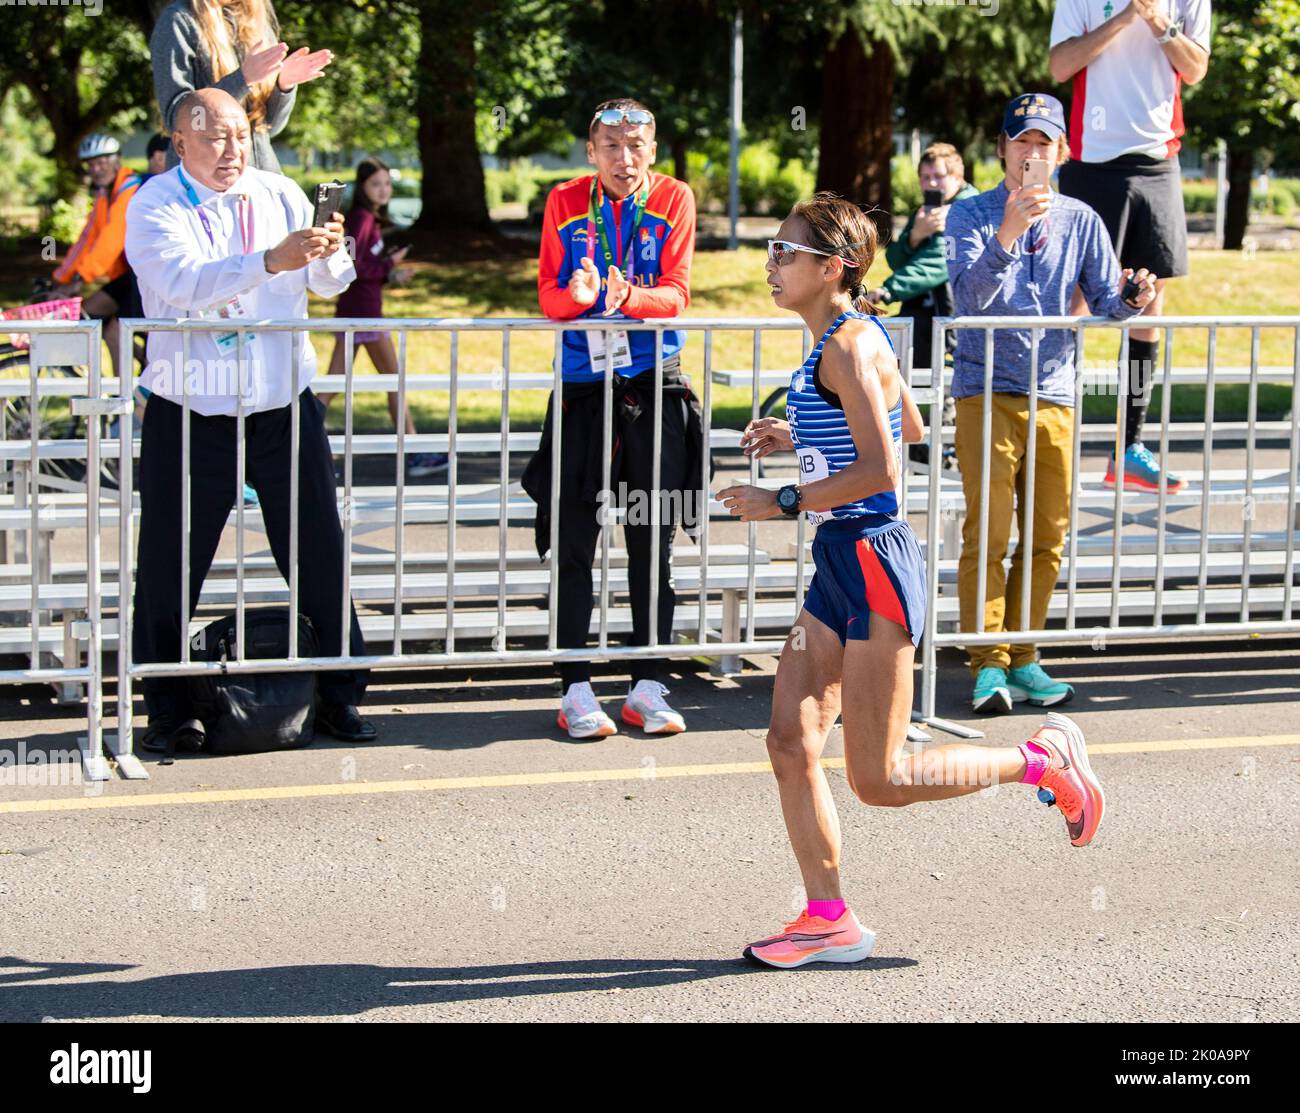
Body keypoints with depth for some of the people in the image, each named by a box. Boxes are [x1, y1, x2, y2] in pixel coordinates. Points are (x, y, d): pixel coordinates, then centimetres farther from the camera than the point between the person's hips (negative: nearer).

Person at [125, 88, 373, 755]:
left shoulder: (279, 196, 6)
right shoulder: (156, 206, -6)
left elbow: (331, 284, -1)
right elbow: (180, 280, -25)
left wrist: (330, 253, -24)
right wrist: (269, 261, -37)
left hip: (285, 406, 3)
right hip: (189, 413, -3)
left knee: (320, 555, 5)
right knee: (171, 565, 2)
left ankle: (339, 697, 16)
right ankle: (167, 710, 14)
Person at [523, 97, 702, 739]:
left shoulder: (673, 198, 1)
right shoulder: (566, 202, 2)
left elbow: (676, 292, -6)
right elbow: (548, 295, -2)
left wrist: (629, 296, -27)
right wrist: (575, 294, -25)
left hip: (656, 381, 0)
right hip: (584, 380, 0)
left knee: (653, 540, 5)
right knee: (573, 541, -2)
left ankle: (646, 687, 13)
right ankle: (575, 691, 3)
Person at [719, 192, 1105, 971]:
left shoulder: (847, 347, -17)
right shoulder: (854, 338, 12)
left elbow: (882, 471, -24)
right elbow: (909, 429, 25)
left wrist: (782, 502, -18)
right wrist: (800, 439, 20)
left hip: (873, 563, -10)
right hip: (839, 563, 10)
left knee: (879, 780, -3)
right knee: (790, 744, 5)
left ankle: (1045, 759, 11)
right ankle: (829, 920, 11)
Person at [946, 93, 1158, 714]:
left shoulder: (1081, 221, 10)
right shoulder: (973, 214, 1)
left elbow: (1103, 301, 7)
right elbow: (969, 294, -15)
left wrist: (1133, 301, -16)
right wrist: (1006, 235, -31)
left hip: (1054, 395, 4)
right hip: (987, 392, -3)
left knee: (1047, 539, 6)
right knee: (987, 534, -8)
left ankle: (1022, 658, 17)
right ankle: (988, 665, -2)